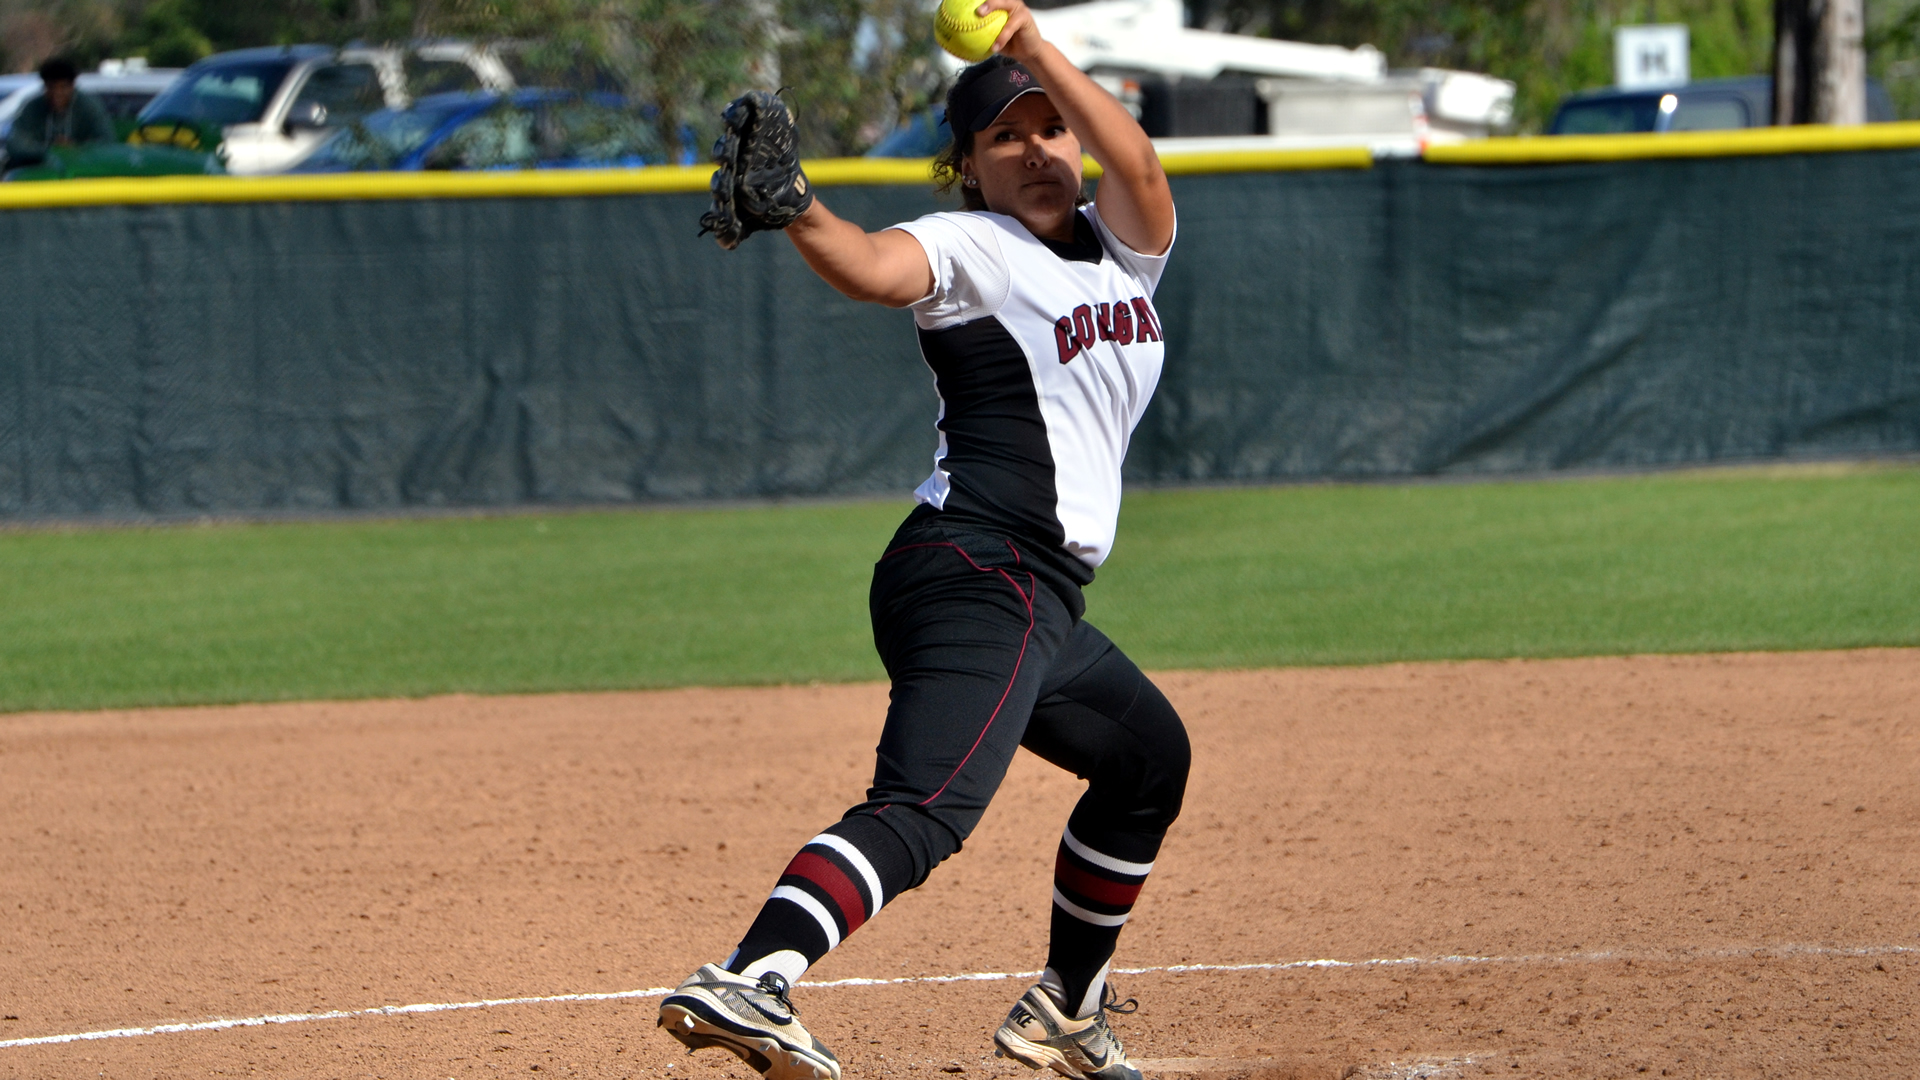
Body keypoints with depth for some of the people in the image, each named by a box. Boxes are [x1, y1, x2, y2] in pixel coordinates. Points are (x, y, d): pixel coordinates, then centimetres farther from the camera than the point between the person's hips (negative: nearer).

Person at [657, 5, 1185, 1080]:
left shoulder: (1126, 251, 17)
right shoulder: (970, 248, -2)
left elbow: (1139, 167, -5)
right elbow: (875, 267, -23)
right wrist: (793, 207, -43)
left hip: (1043, 602, 9)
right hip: (980, 576, -9)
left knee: (1150, 755, 27)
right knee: (925, 809, -27)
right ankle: (747, 983, -47)